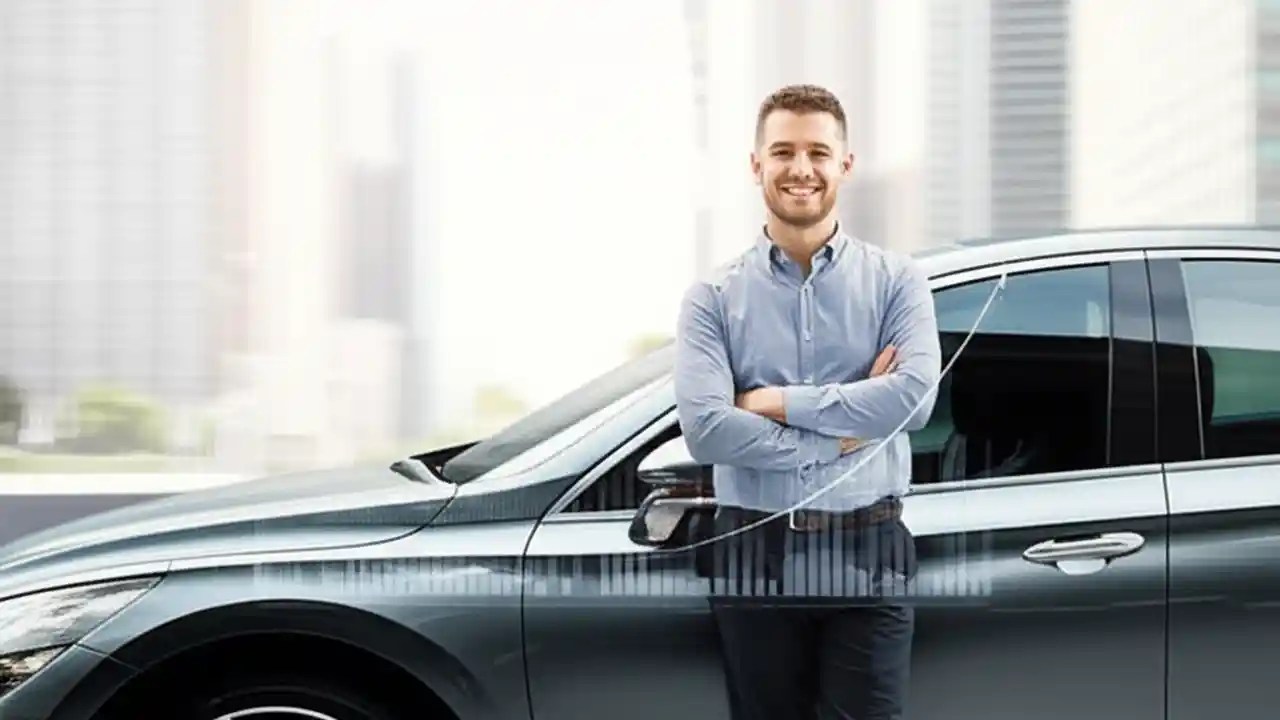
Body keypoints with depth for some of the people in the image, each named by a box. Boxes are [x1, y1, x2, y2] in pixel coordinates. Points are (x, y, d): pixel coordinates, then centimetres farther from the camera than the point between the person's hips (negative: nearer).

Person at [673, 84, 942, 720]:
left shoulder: (896, 280, 2)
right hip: (756, 559, 1)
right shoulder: (713, 298, 2)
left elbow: (912, 396, -14)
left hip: (866, 557, -1)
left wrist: (776, 402, -11)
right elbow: (704, 429, -12)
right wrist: (842, 434, -12)